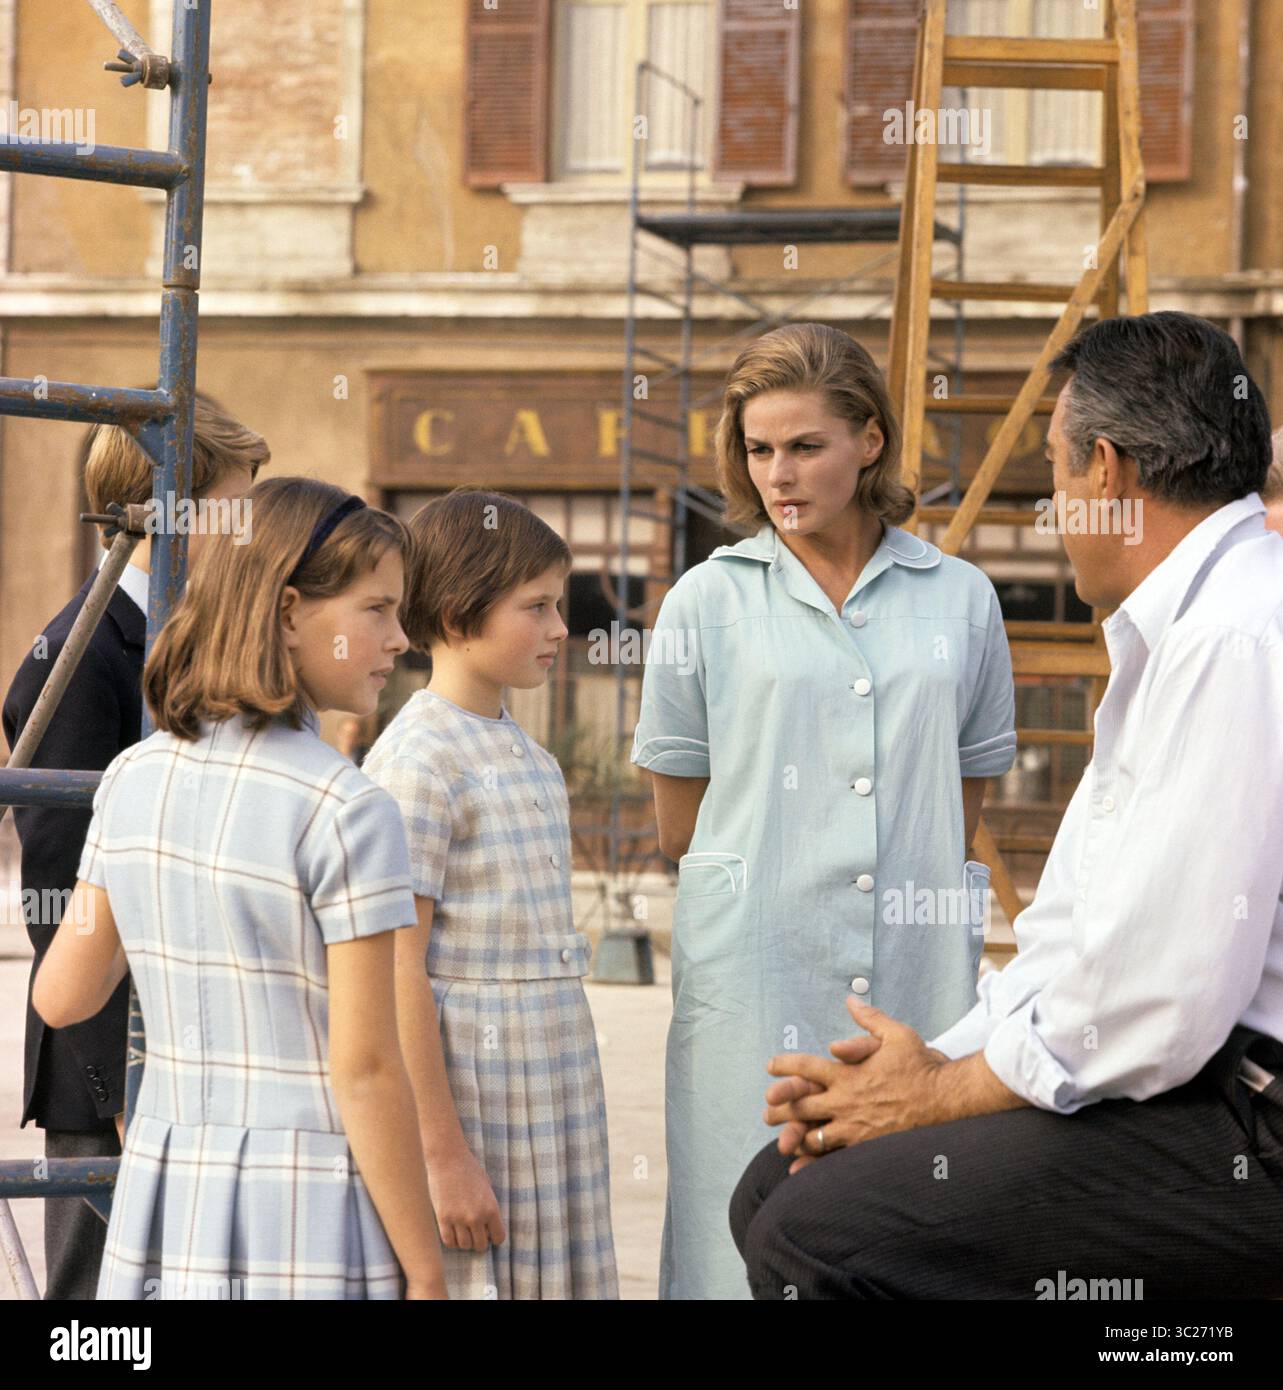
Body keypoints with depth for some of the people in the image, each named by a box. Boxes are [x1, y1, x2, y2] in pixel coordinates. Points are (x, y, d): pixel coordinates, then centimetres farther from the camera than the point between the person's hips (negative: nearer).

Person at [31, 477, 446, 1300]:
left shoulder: (134, 778, 3)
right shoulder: (346, 809, -15)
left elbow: (62, 997, 11)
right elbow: (365, 1068, -16)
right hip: (310, 1230, -6)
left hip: (165, 1202, 6)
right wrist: (425, 1272, -8)